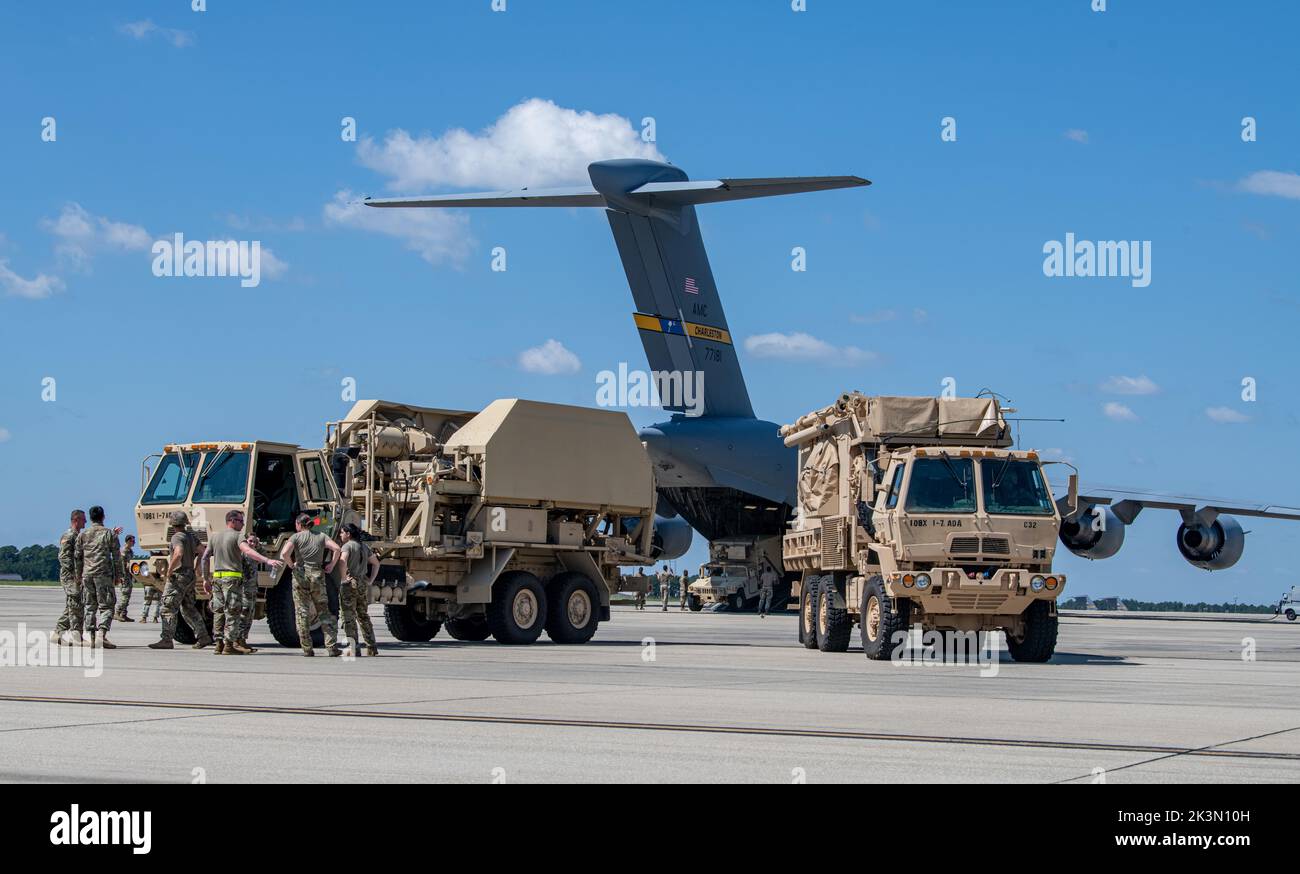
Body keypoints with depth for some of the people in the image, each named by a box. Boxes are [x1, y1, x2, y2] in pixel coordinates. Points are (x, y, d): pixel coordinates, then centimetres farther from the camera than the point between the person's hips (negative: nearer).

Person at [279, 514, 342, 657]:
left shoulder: (296, 537, -1)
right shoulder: (321, 537, 8)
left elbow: (284, 554, -17)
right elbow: (337, 549, -3)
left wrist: (291, 565, 0)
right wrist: (331, 565, 5)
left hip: (301, 575, -2)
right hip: (318, 575, 2)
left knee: (302, 612, 4)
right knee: (324, 612, 8)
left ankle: (307, 649, 1)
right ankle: (332, 647, -1)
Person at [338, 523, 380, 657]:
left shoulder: (348, 546, -8)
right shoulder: (364, 546, 15)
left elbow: (343, 560, -28)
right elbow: (376, 563, 23)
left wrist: (344, 577, -19)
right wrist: (371, 580, 17)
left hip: (350, 583, -7)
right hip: (364, 584, 7)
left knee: (349, 617, -3)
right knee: (364, 616, 15)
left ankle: (352, 647, -8)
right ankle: (372, 648, 14)